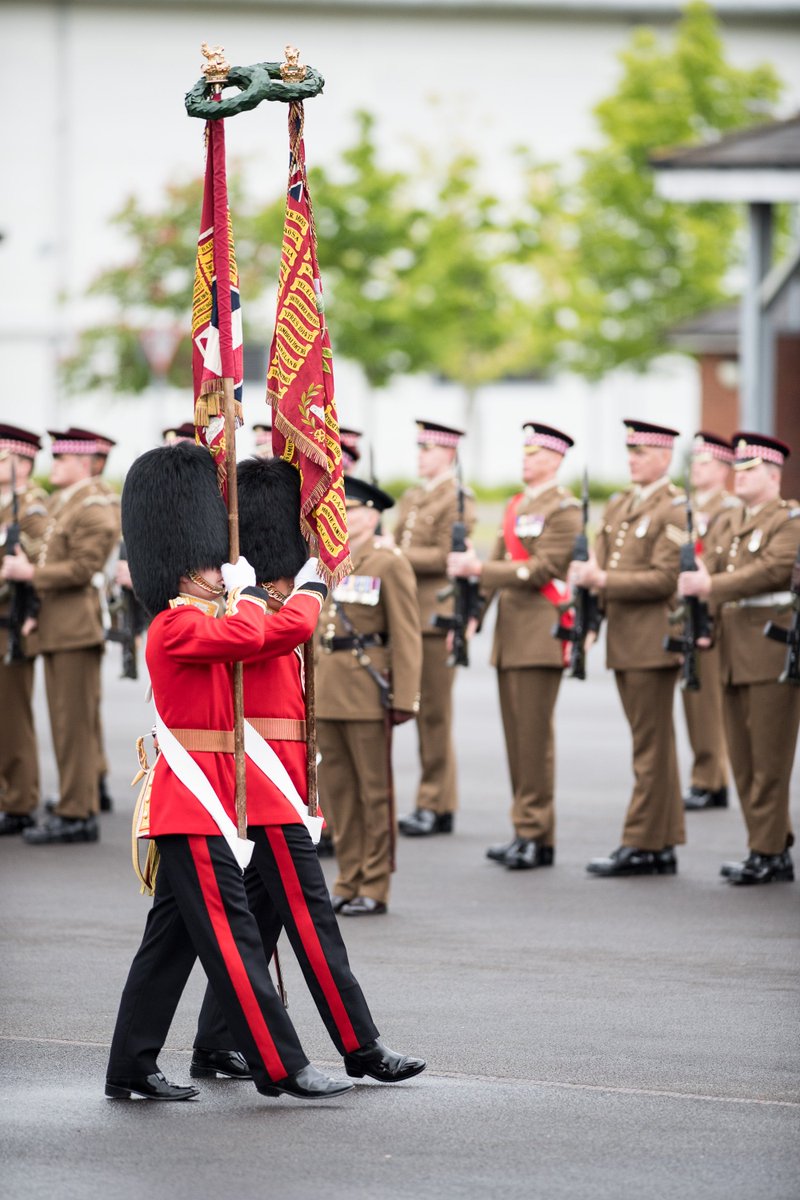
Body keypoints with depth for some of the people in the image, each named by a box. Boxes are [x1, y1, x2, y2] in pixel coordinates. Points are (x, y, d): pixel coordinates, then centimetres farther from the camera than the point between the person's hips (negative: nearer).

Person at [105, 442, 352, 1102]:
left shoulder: (200, 625, 18)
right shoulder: (177, 627, -13)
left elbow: (285, 628, 26)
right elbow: (249, 637, -28)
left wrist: (311, 586, 32)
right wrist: (249, 591, -11)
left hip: (198, 804, 10)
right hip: (194, 806, -10)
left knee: (172, 940, 11)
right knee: (232, 936, -11)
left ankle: (131, 1069, 13)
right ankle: (281, 1066, -13)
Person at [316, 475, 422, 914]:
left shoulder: (389, 564, -5)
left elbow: (406, 638, -10)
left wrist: (404, 697, -16)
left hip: (367, 691, -7)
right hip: (326, 691, 7)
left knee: (373, 790, 0)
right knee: (336, 789, 8)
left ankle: (374, 889, 4)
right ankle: (349, 882, 15)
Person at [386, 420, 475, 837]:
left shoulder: (457, 501, -7)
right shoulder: (411, 499, 19)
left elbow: (445, 556, -15)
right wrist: (385, 548, 4)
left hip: (437, 616, -8)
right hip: (409, 615, 8)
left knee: (434, 713, -5)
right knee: (424, 712, 9)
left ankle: (435, 806, -2)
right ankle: (438, 803, 13)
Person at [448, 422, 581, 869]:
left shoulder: (563, 508, -7)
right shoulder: (517, 506, 19)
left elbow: (543, 568, -16)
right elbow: (500, 563, 19)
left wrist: (481, 569, -19)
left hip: (541, 632, -8)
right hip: (510, 632, 8)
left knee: (534, 736, -8)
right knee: (517, 735, 9)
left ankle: (538, 836, -6)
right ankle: (524, 832, 13)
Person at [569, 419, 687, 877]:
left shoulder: (674, 509, -10)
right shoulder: (618, 506, 16)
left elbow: (665, 579, -17)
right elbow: (602, 563, 16)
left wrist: (604, 580, -20)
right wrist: (586, 574, -7)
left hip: (653, 641, -9)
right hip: (623, 641, 9)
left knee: (651, 747, -5)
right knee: (653, 746, 12)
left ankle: (642, 845, -3)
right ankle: (664, 844, 17)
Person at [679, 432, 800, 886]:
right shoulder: (736, 524, 20)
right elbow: (710, 566, 12)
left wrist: (712, 586, -26)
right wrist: (693, 578, -13)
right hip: (736, 657, 8)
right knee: (744, 759, 9)